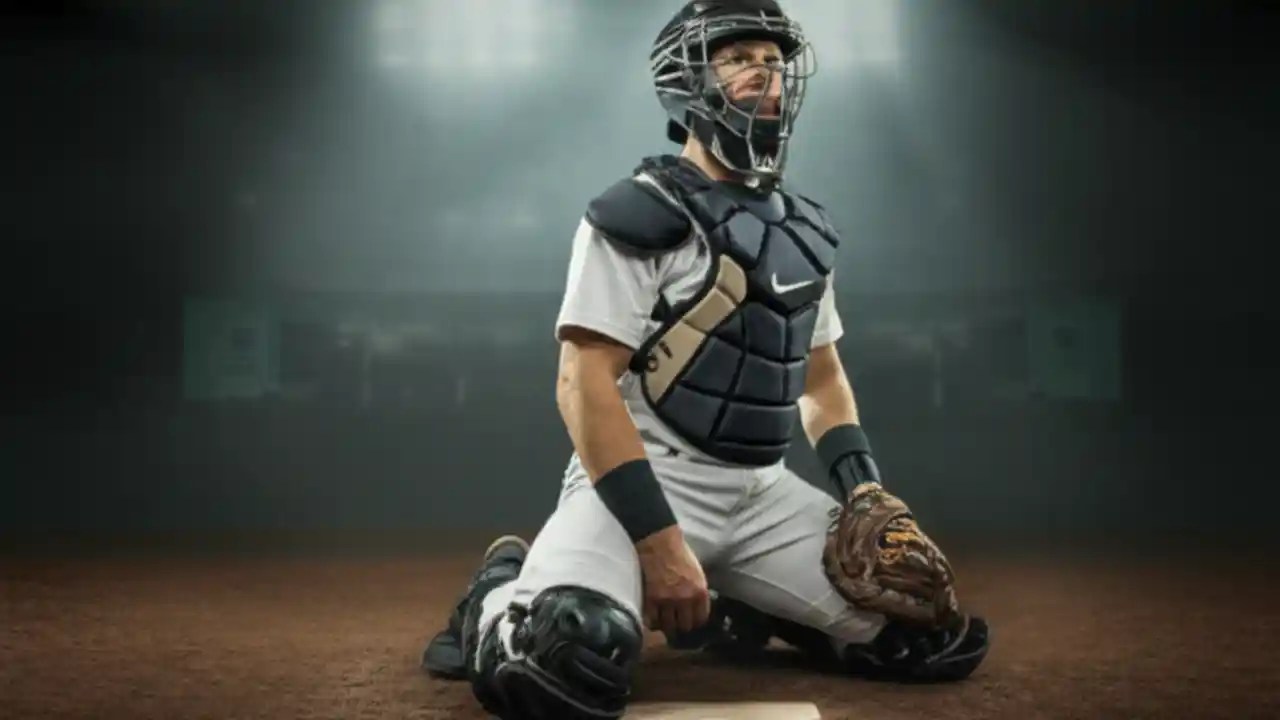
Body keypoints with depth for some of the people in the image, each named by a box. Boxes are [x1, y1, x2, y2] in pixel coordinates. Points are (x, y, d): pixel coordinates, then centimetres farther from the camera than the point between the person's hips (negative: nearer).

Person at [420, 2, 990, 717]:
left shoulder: (804, 230, 14)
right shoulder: (641, 215, -8)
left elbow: (823, 377, 21)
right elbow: (585, 386, -15)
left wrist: (867, 491, 4)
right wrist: (659, 542, -23)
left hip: (762, 494, 7)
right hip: (646, 482, -7)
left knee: (938, 635, -3)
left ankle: (737, 605, 16)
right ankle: (504, 596, 2)